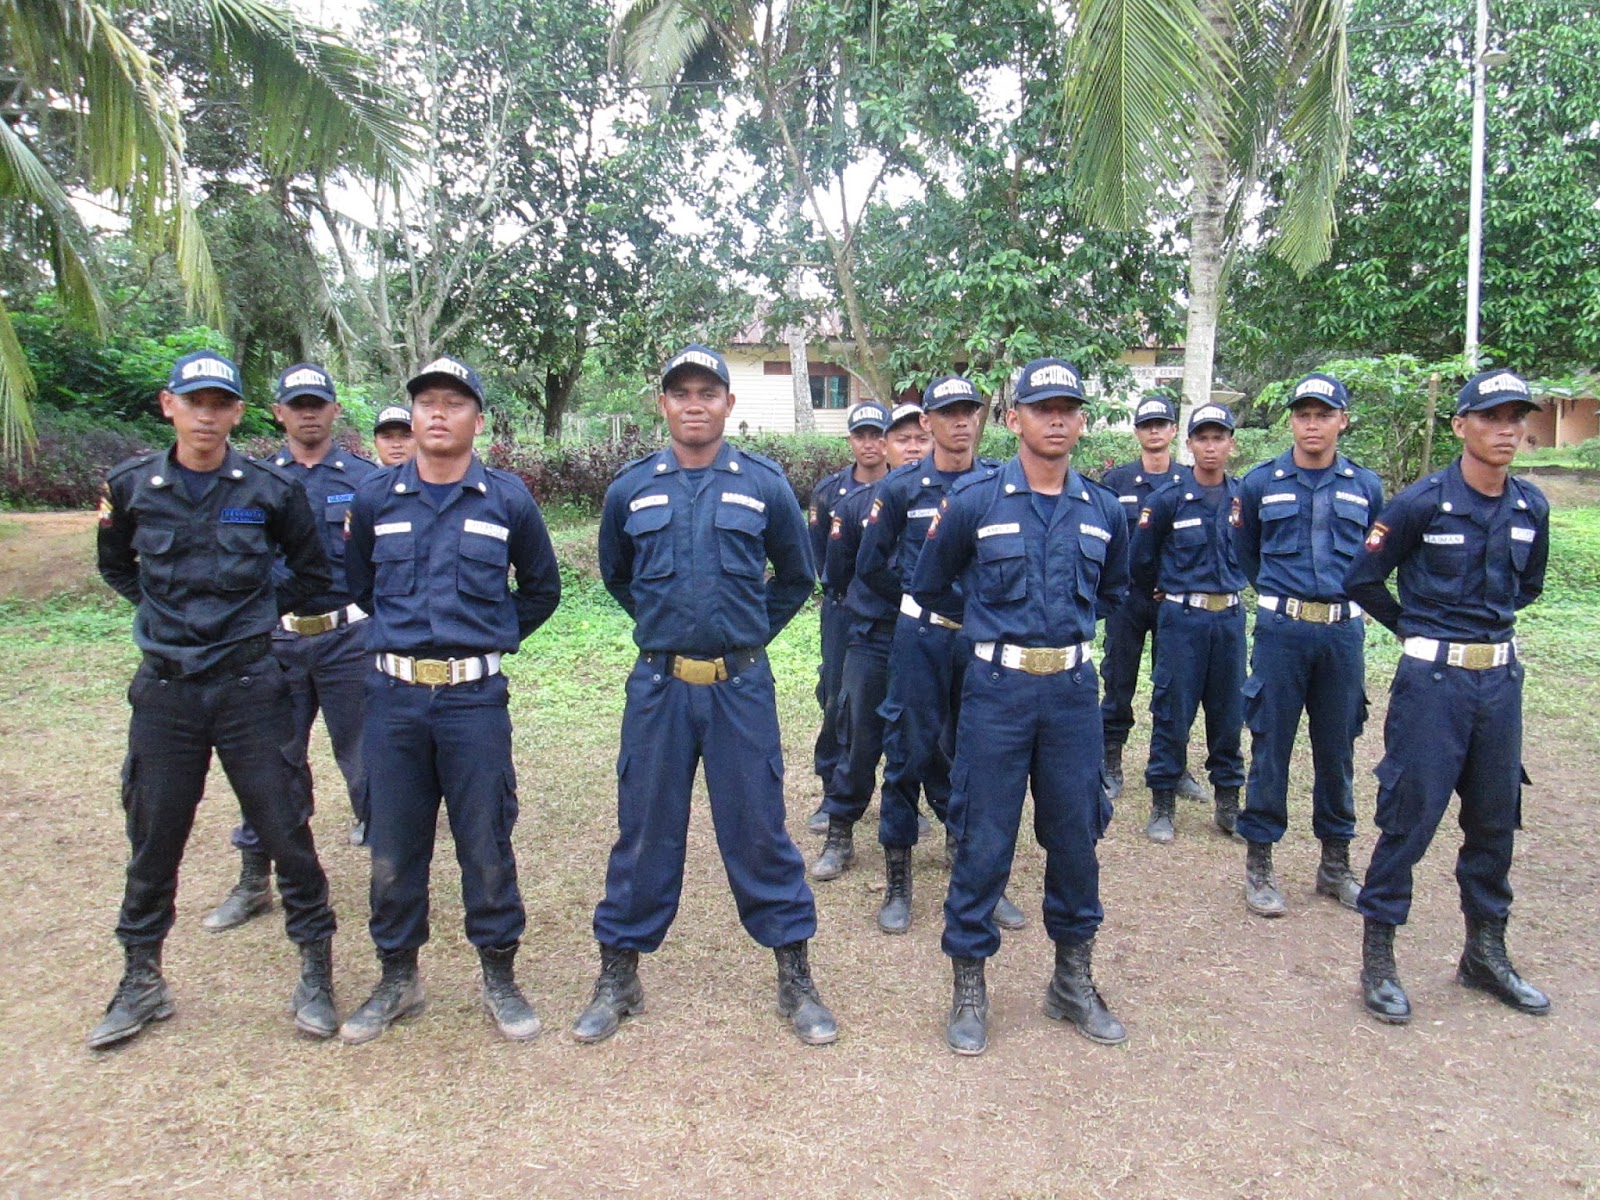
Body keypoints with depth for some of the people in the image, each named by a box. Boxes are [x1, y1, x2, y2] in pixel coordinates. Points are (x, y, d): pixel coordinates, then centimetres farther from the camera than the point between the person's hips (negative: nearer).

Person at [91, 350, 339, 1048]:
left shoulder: (271, 490, -4)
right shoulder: (132, 487, 1)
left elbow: (311, 574, 9)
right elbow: (116, 566, 19)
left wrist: (260, 609, 1)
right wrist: (166, 610, 8)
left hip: (250, 685, -2)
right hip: (164, 692, 2)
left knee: (286, 832, 3)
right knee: (153, 841, 12)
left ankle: (315, 976, 18)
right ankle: (142, 984, 29)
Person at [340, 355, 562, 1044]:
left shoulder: (507, 499, 1)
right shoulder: (375, 499, 5)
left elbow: (542, 588, 14)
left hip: (476, 698, -2)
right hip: (395, 697, 2)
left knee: (486, 843, 5)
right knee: (393, 847, 10)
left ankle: (499, 978, 23)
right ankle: (397, 979, 28)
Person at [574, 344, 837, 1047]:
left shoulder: (764, 485, 0)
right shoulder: (631, 489, 4)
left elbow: (796, 576, 13)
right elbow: (615, 574, 21)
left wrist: (752, 630, 9)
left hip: (741, 686, -1)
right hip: (658, 686, 1)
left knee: (758, 829, 5)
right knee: (645, 832, 8)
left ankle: (795, 978, 20)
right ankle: (618, 975, 25)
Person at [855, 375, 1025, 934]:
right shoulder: (901, 489, 0)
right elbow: (870, 565, 6)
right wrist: (920, 604, 10)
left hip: (984, 637, 2)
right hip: (922, 637, -1)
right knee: (911, 751, 2)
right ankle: (897, 881, 14)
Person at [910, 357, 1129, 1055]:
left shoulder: (1103, 511, 6)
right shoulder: (974, 500, -5)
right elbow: (928, 587, 9)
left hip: (1074, 689, 4)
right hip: (997, 689, -3)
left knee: (1076, 835, 12)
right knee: (983, 840, 2)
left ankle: (1072, 981, 29)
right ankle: (968, 988, 18)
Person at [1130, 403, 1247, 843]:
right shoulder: (1169, 500, -6)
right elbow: (1141, 559, 3)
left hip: (1230, 617, 3)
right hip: (1182, 618, -3)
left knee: (1228, 711, 10)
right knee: (1172, 711, 2)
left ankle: (1228, 800, 24)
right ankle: (1162, 803, 13)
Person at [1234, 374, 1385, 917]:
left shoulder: (1366, 487, 7)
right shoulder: (1260, 483, 2)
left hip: (1344, 632, 2)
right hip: (1281, 629, -2)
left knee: (1337, 750, 10)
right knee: (1270, 747, 1)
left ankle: (1336, 863, 25)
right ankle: (1259, 864, 13)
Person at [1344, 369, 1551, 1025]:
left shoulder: (1531, 507, 6)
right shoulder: (1422, 502, -11)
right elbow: (1362, 580, -4)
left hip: (1502, 675, 6)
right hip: (1433, 676, -6)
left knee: (1495, 817, 14)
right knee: (1411, 815, -2)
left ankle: (1485, 953, 30)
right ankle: (1378, 954, 11)